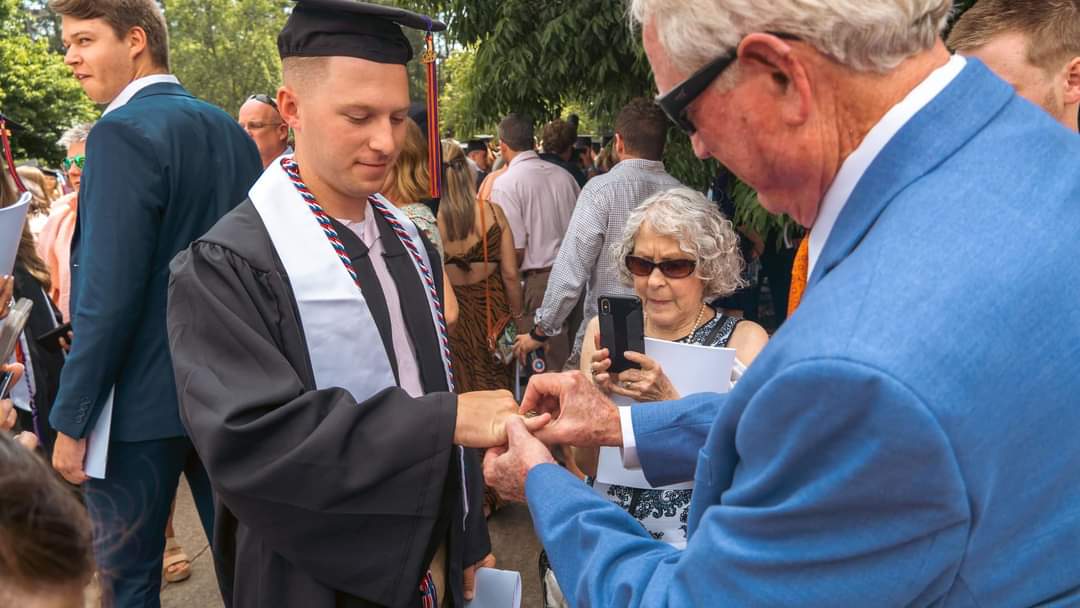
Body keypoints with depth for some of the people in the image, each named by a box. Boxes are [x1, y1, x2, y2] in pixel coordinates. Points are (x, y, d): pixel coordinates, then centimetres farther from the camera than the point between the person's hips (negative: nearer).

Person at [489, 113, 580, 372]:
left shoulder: (503, 184, -9)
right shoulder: (563, 176, 7)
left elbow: (516, 250, -13)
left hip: (539, 281, -6)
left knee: (550, 366, 2)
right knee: (575, 359, 14)